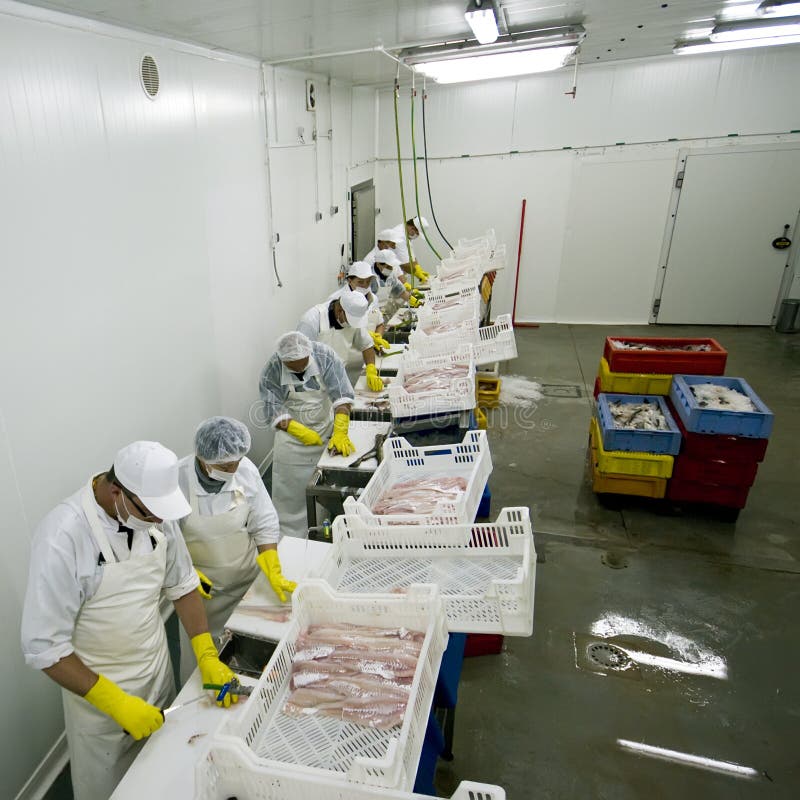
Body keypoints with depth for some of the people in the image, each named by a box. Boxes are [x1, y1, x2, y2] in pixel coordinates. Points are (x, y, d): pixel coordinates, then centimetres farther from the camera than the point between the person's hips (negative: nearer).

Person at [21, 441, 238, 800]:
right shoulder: (62, 538, -31)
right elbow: (43, 647, -23)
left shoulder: (155, 511, -15)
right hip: (96, 685, -4)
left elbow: (182, 585, -2)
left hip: (157, 665, 4)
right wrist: (114, 702, -24)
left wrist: (208, 657, -8)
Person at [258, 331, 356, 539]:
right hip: (292, 434, -1)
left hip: (325, 433, 1)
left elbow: (342, 395, -20)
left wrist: (340, 433, -28)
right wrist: (302, 433, -24)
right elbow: (274, 411, -14)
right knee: (291, 492, 4)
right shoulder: (271, 371, -17)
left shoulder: (324, 356, -18)